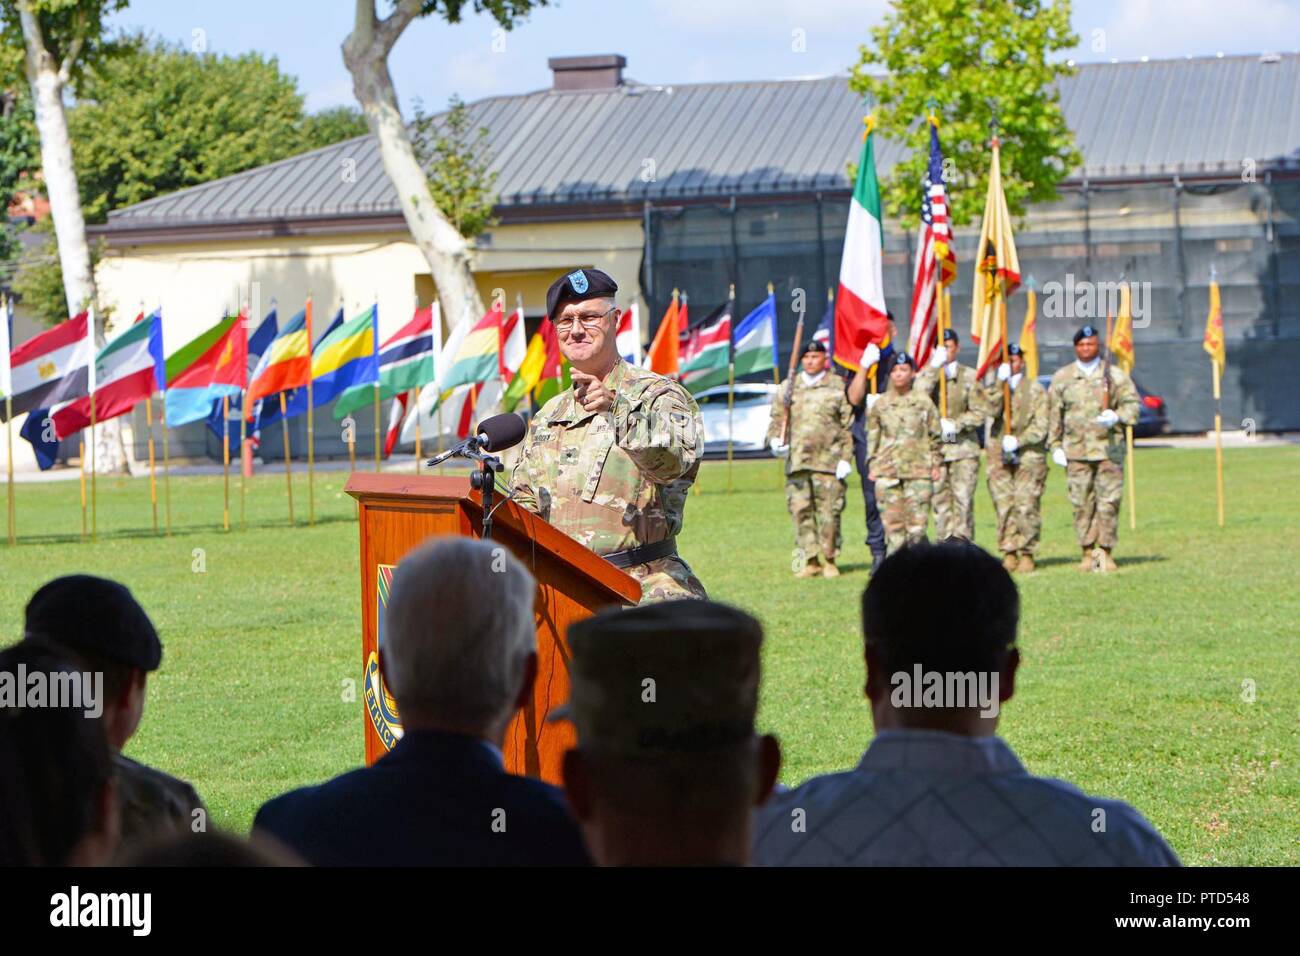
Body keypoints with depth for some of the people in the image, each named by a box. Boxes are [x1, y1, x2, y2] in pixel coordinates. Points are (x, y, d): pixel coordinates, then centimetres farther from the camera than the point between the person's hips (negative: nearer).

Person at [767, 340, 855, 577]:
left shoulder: (838, 387, 6)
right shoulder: (789, 387, 14)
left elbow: (847, 426, 4)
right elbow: (776, 418, 19)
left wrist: (845, 458, -4)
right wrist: (775, 439, -2)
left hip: (829, 460, -3)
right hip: (796, 460, 3)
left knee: (829, 512, -4)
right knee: (801, 511, -1)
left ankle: (829, 559, 7)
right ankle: (809, 560, 6)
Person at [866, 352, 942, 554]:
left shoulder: (923, 402, 5)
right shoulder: (880, 404, 8)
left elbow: (935, 436, 11)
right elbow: (872, 437, 14)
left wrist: (935, 464, 7)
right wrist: (873, 466, 8)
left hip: (918, 469, -1)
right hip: (887, 471, 1)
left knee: (917, 522, -5)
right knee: (892, 522, -2)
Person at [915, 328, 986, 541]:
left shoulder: (970, 376, 7)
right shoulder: (926, 374, 11)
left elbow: (978, 413, 3)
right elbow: (918, 398, -10)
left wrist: (955, 425, -12)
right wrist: (934, 367, -13)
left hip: (964, 447, -1)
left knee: (963, 500, -8)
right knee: (940, 502, -1)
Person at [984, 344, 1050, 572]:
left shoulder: (1035, 390, 6)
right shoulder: (994, 388, 13)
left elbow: (1040, 427, -1)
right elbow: (992, 410, -9)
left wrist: (1018, 441, -12)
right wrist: (1000, 382, -14)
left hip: (1029, 454, -2)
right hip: (1000, 456, 2)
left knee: (1027, 506, -8)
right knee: (1003, 506, -3)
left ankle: (1027, 554, -3)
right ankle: (1009, 553, 3)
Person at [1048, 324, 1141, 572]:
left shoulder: (1114, 375, 7)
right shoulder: (1062, 378, 10)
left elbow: (1132, 403, 7)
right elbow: (1054, 414, 12)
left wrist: (1116, 416, -13)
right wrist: (1055, 446, 6)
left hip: (1109, 448, -1)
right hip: (1075, 450, 1)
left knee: (1109, 501, -4)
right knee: (1082, 503, -1)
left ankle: (1105, 551, 5)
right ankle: (1088, 552, 7)